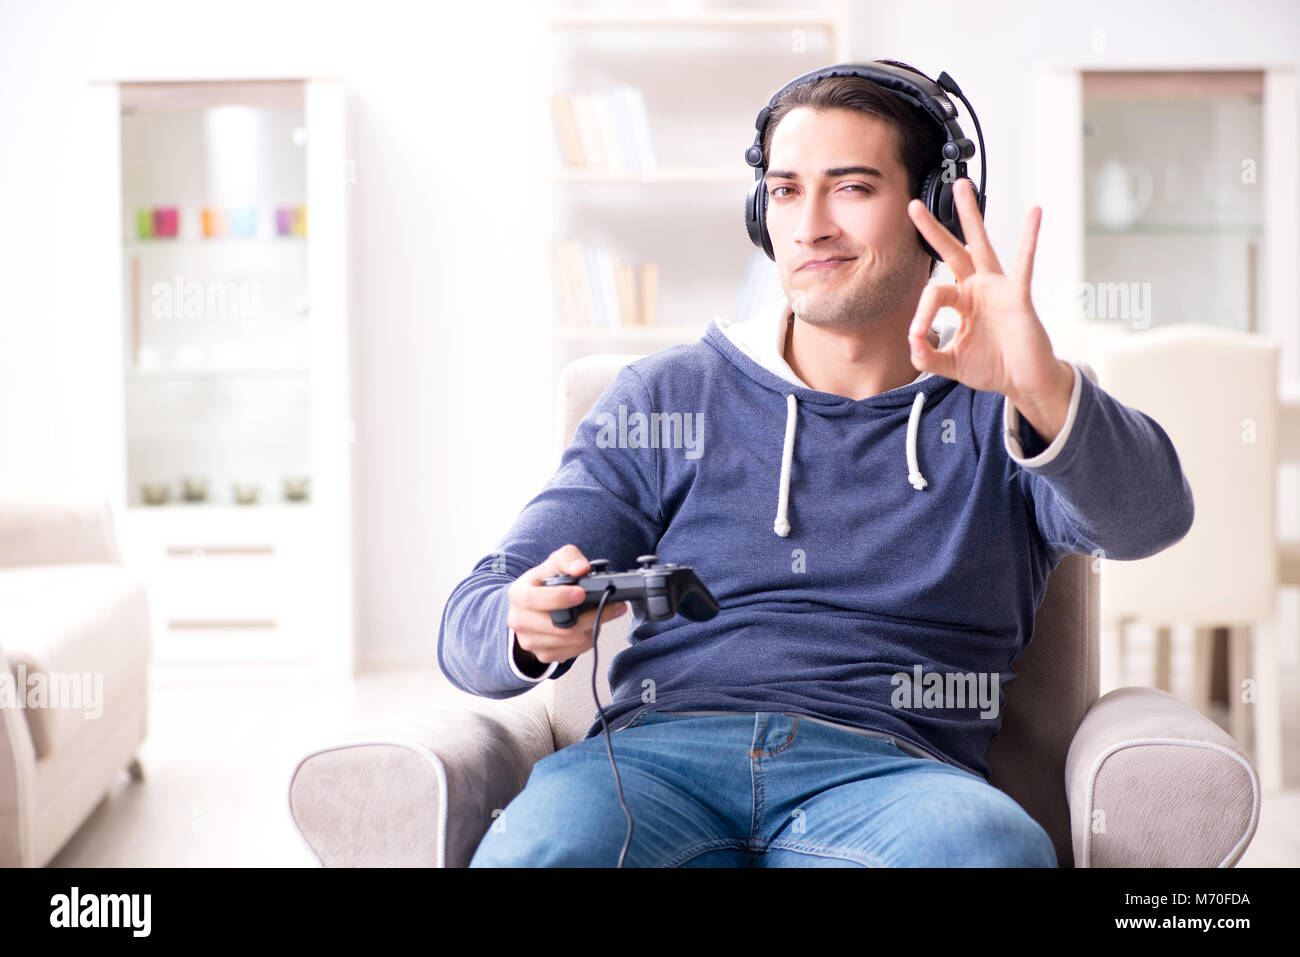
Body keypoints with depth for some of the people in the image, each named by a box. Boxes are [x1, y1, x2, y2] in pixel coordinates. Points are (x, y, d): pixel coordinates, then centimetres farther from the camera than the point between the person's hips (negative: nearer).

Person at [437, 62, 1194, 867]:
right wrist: (532, 627, -15)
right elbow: (471, 630, 12)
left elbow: (1151, 516, -9)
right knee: (534, 854, -34)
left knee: (992, 848, -36)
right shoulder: (665, 399, 17)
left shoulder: (994, 416, 14)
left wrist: (1046, 392, -32)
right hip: (660, 750, 1)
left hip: (890, 774, 0)